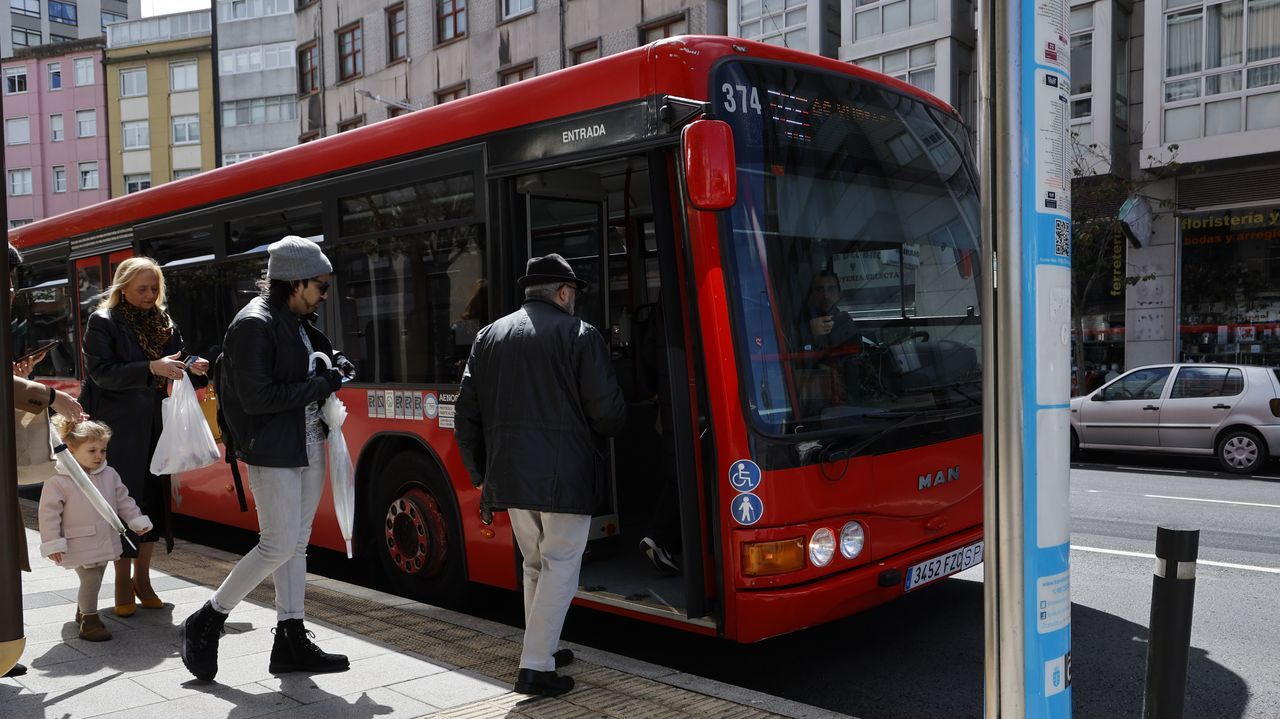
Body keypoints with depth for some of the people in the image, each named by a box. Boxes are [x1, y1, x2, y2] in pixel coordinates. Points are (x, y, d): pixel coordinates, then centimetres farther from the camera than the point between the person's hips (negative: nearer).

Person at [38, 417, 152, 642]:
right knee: (90, 579, -11)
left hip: (105, 542, 6)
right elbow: (49, 513, -11)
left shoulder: (109, 475, 3)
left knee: (93, 580, 17)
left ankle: (83, 611, 39)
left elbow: (123, 500, 13)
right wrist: (52, 543, -13)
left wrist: (137, 520, 8)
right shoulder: (58, 482, -14)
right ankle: (89, 621, 2)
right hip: (80, 545, -6)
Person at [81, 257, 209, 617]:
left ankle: (142, 578, 20)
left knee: (154, 499, 8)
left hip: (156, 426, 5)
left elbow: (174, 373, 13)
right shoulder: (103, 322, -5)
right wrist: (151, 368, -27)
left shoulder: (164, 323, 11)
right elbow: (102, 372, -15)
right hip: (120, 428, -5)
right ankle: (123, 581, 12)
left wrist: (193, 369, -10)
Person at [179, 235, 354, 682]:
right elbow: (256, 398, -21)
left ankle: (291, 642, 19)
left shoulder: (299, 322, 12)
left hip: (309, 447, 9)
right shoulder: (253, 325, -15)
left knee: (297, 546, 11)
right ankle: (205, 624, 13)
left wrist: (335, 365, 3)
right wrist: (321, 385, -17)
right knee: (278, 547, -6)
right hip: (273, 453, -9)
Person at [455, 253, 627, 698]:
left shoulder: (489, 336, 10)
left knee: (535, 565, 20)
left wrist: (481, 473, 18)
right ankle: (535, 668, 1)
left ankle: (542, 650, 30)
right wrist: (609, 427, 15)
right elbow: (608, 412, -9)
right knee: (560, 566, 3)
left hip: (510, 474, 6)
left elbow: (466, 414, 10)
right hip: (565, 474, -5)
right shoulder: (579, 335, -5)